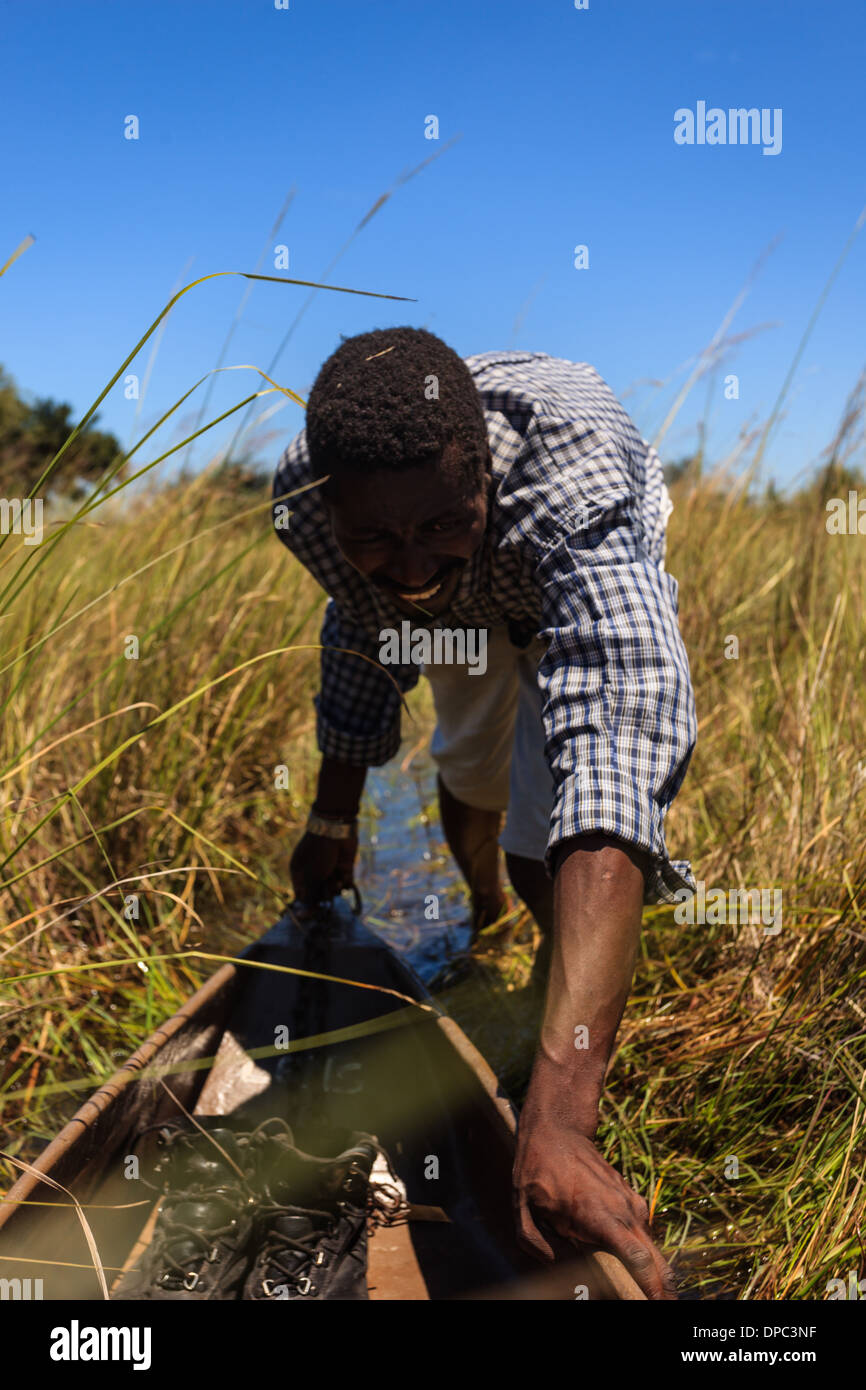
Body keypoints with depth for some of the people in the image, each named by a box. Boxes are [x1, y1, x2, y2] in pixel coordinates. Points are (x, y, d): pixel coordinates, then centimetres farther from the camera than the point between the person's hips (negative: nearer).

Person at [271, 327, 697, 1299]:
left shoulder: (575, 476, -50)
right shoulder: (305, 492, -33)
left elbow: (616, 745, -62)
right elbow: (364, 632, -11)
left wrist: (555, 1115, -70)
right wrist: (334, 812, 1)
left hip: (600, 584, -4)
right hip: (469, 605, 4)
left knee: (539, 847, -14)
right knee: (470, 773, 22)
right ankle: (479, 905, 58)